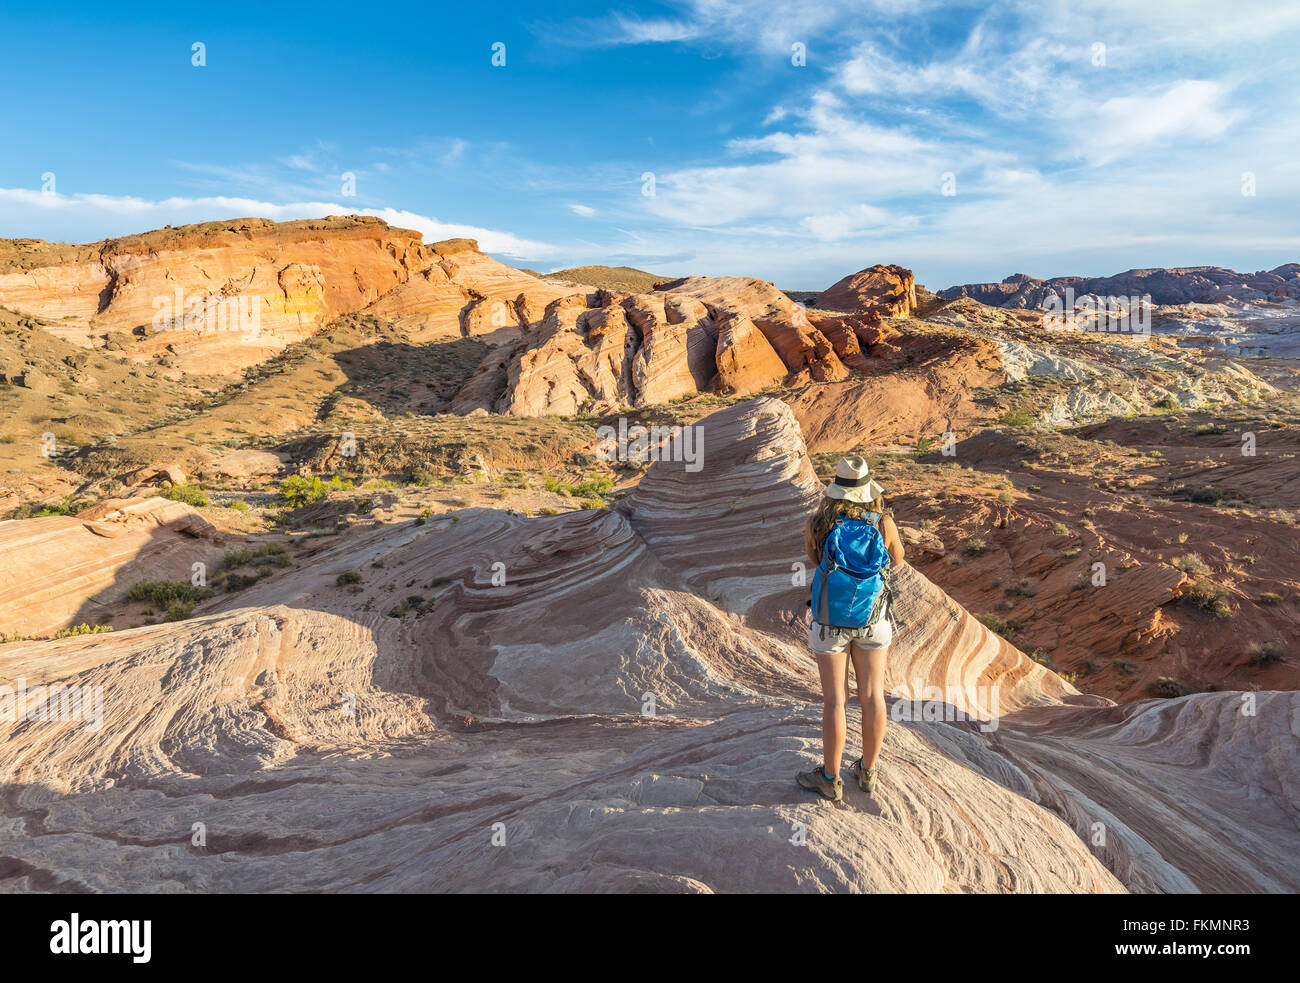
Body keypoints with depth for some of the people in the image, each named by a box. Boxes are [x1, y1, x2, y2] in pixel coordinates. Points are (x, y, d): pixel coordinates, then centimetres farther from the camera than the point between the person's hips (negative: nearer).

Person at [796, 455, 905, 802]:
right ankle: (868, 771, 31)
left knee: (834, 699, 7)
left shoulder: (816, 523, -15)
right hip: (872, 620, 2)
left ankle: (830, 779, 21)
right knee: (872, 695, 15)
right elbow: (897, 561, 6)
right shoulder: (884, 523, -14)